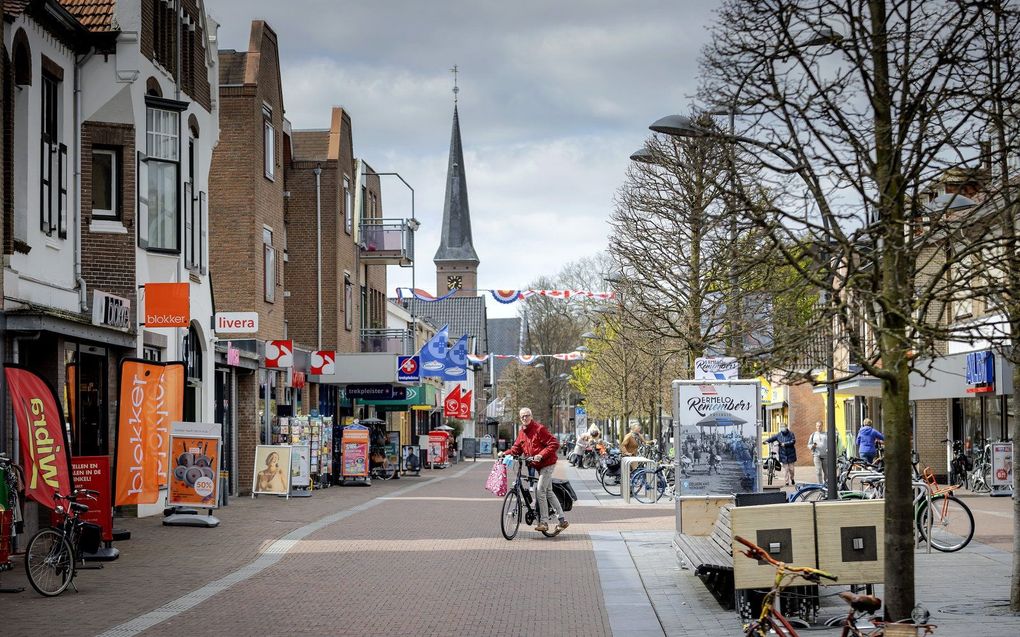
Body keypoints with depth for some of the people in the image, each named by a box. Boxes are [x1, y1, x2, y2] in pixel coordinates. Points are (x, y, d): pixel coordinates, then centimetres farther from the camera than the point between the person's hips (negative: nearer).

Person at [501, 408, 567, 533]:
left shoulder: (539, 429, -16)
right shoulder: (522, 432, 9)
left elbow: (554, 444, -20)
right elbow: (517, 448, 13)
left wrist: (541, 455, -28)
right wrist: (505, 453, -4)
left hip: (547, 463, -9)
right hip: (537, 465, 9)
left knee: (540, 491, -13)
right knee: (548, 492, 13)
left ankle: (544, 522, -7)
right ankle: (562, 519, 19)